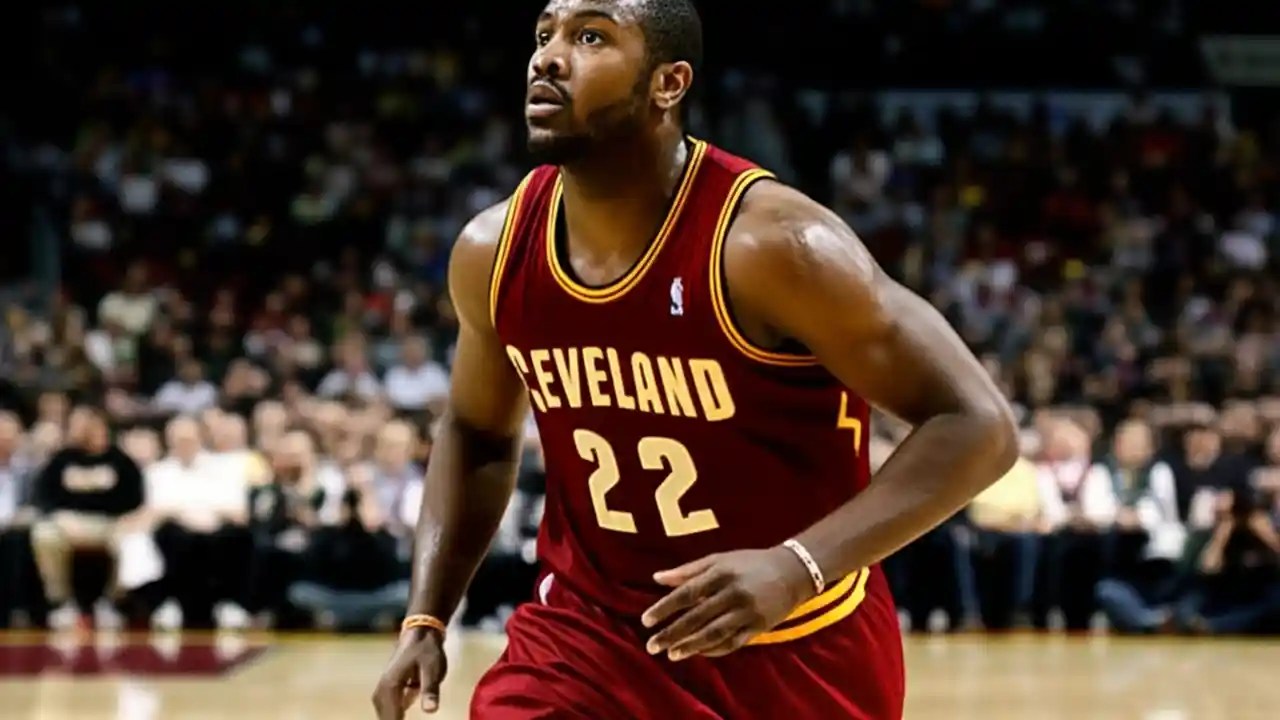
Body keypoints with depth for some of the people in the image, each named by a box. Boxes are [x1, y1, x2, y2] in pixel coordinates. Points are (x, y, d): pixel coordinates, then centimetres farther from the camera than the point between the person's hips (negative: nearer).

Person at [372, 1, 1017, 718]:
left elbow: (977, 423, -23)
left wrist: (796, 567, -35)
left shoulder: (771, 242, -24)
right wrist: (426, 619, 1)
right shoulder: (492, 252, -7)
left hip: (797, 653, -3)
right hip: (590, 631, 3)